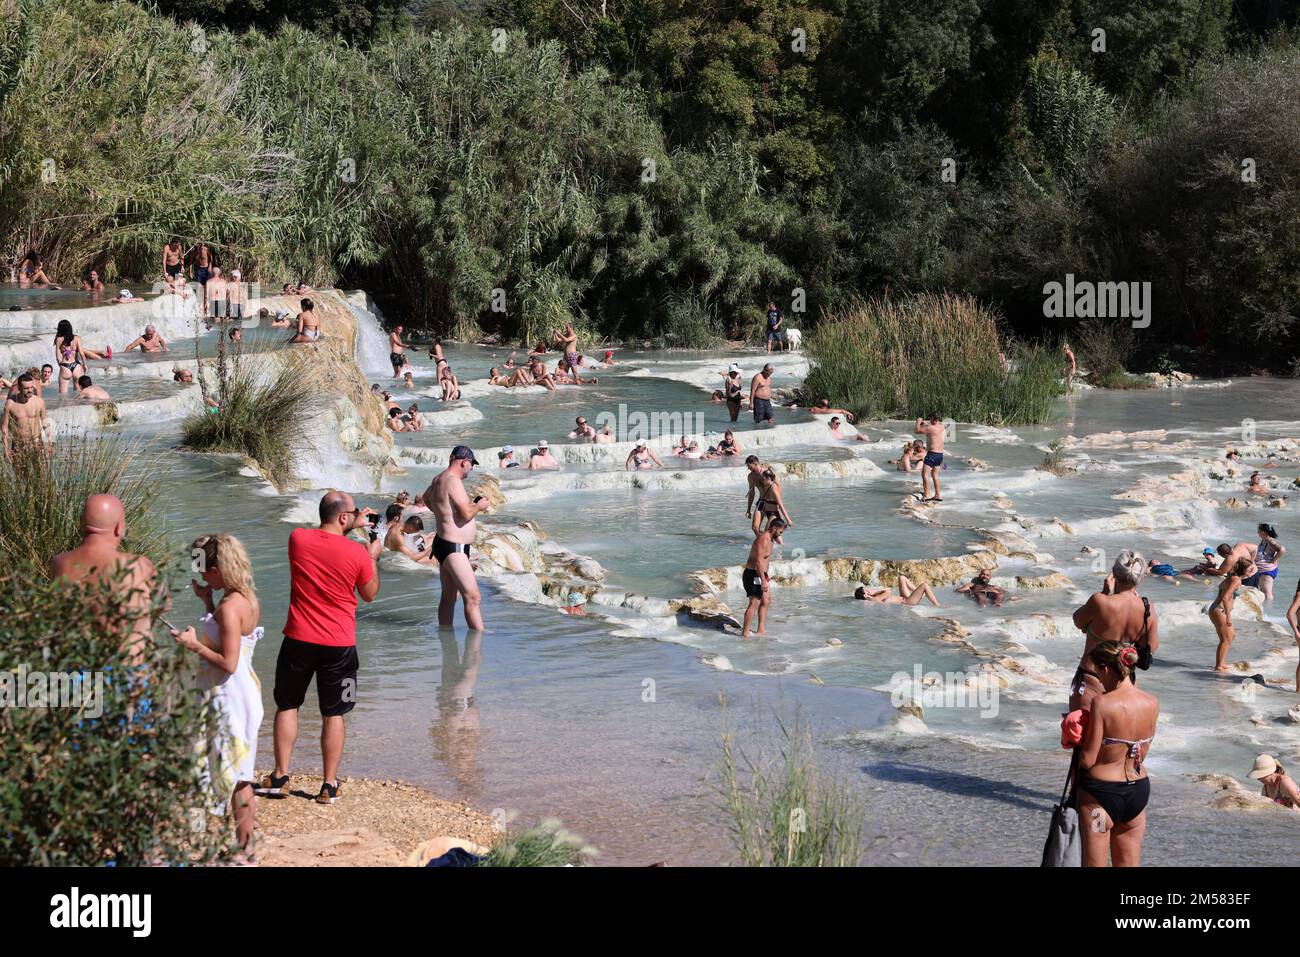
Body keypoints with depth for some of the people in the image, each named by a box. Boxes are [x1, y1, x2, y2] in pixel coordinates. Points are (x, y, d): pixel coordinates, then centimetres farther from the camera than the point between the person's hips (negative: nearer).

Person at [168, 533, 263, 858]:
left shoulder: (229, 607, -23)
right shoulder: (247, 598, 5)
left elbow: (228, 663, -25)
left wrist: (193, 644, -17)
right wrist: (207, 601, 14)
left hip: (229, 697, -9)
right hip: (244, 690, 9)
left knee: (235, 774, 0)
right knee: (239, 771, 19)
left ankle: (244, 851, 8)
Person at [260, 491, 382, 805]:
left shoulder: (297, 538, -5)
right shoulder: (358, 553, -12)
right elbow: (370, 594, 4)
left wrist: (354, 525, 23)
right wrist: (373, 557, 15)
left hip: (298, 639, 2)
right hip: (339, 645, -2)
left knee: (287, 706, 16)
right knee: (333, 714, 8)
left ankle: (280, 777, 19)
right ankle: (329, 786, 13)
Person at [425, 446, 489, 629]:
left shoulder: (438, 480, 13)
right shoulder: (454, 481, -19)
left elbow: (426, 498, 35)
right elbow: (466, 514, -24)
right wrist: (479, 506, -6)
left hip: (443, 544, 11)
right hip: (454, 547, -11)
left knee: (449, 597, 18)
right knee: (473, 598, -14)